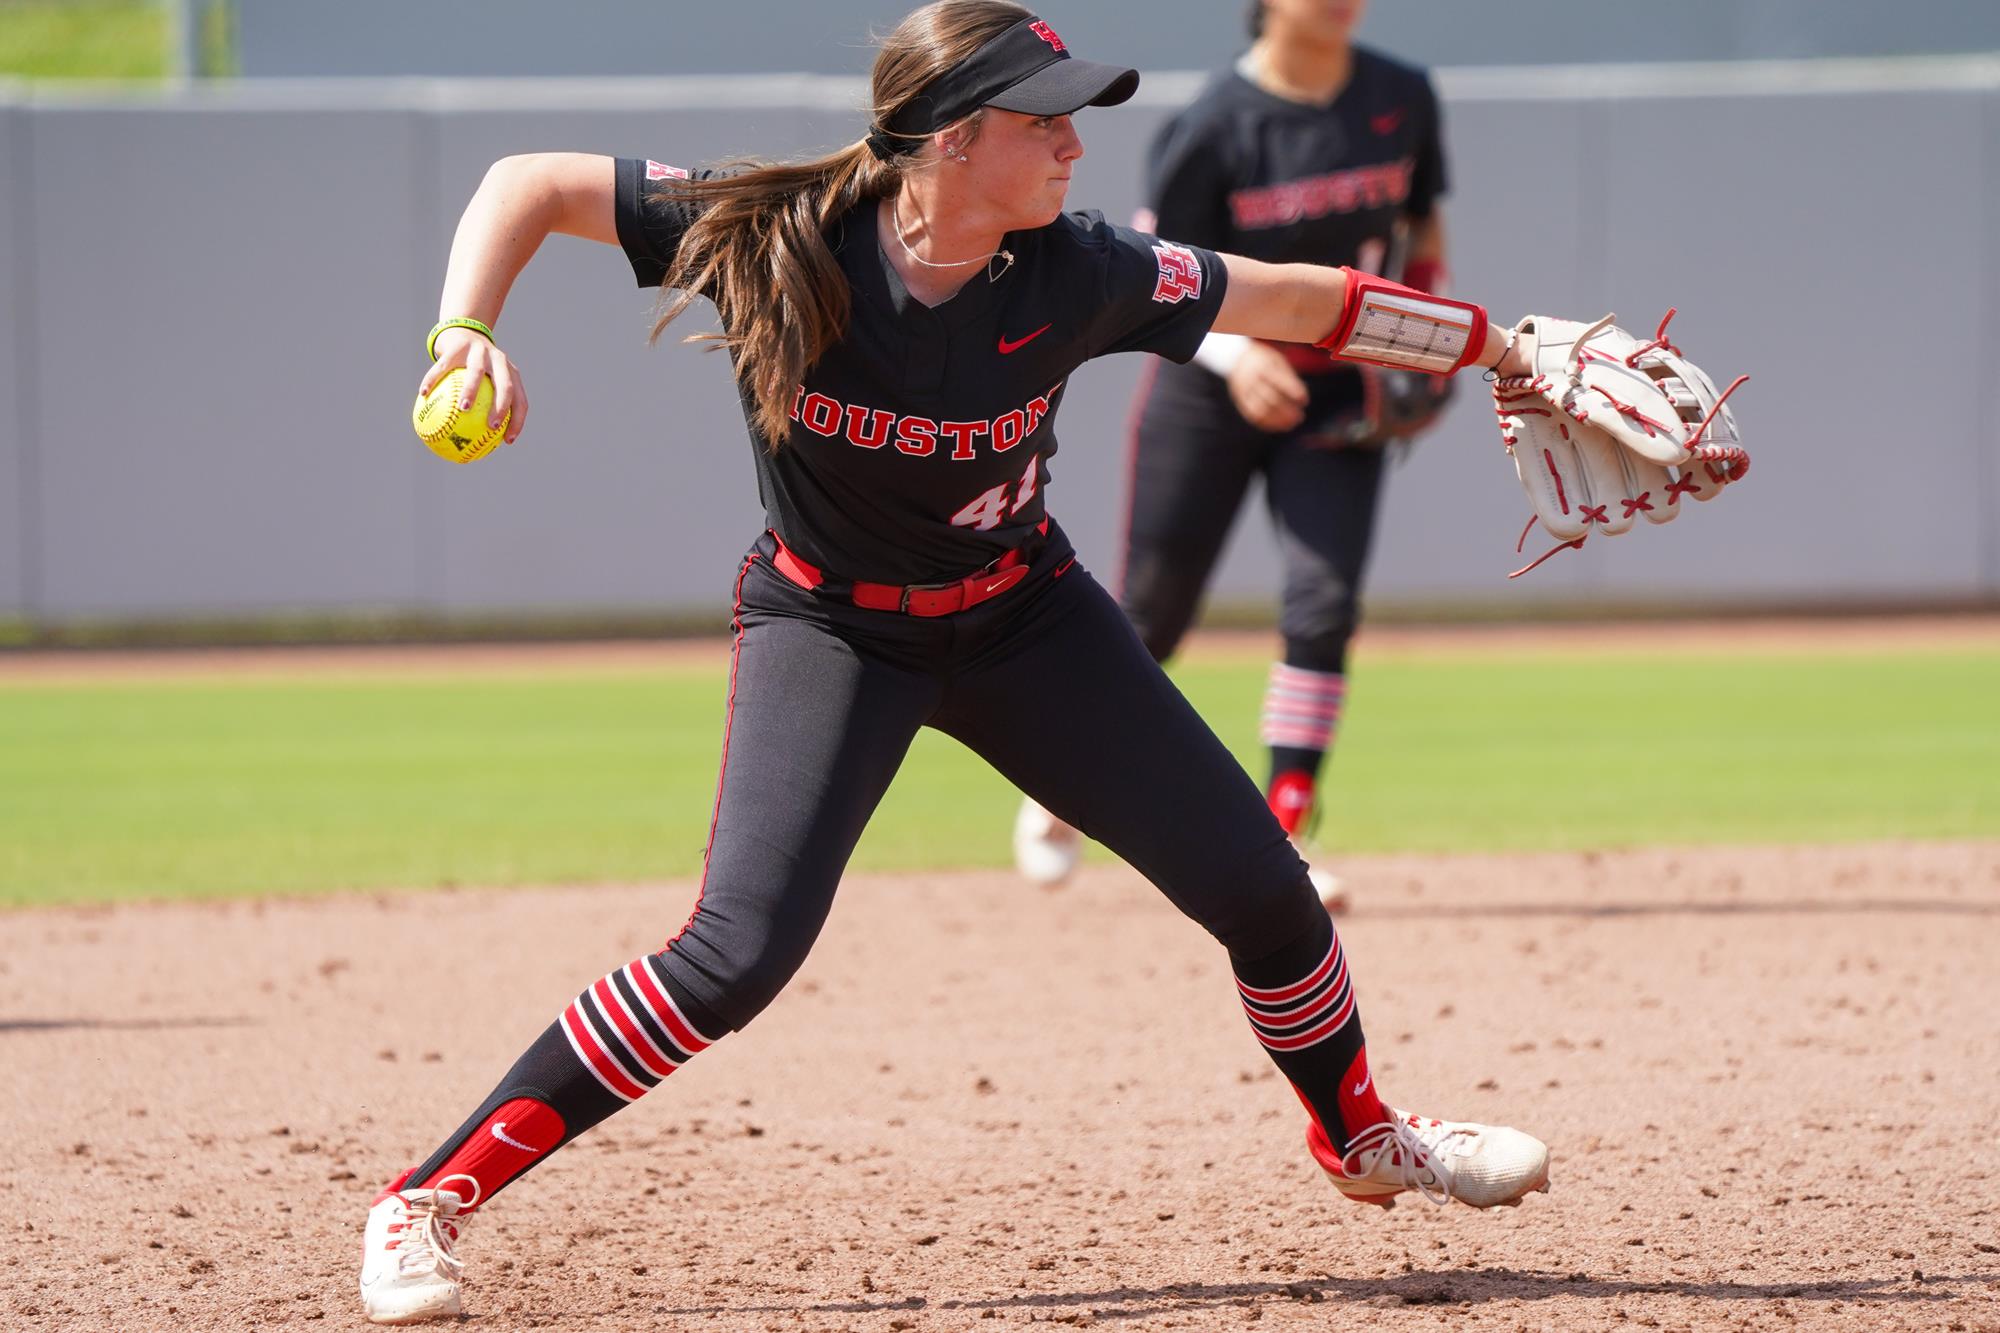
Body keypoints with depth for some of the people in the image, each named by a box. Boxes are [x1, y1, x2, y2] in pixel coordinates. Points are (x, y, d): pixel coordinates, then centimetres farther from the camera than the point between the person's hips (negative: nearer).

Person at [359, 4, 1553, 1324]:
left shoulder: (1074, 274, -21)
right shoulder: (778, 244, -26)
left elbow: (1293, 301, -8)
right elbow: (531, 185, -20)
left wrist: (1508, 351, -2)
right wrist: (468, 335, -37)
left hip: (1025, 618, 4)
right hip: (830, 626, -3)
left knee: (1261, 890, 4)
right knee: (741, 951, -24)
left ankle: (1362, 1137, 36)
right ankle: (428, 1203, -15)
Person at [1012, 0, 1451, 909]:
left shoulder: (1402, 99, -3)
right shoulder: (1216, 125, -16)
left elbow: (1423, 221, 14)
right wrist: (1233, 352, -28)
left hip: (1339, 393, 3)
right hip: (1208, 392, -3)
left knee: (1322, 608, -14)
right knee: (1150, 620, 3)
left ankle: (1278, 844, -8)